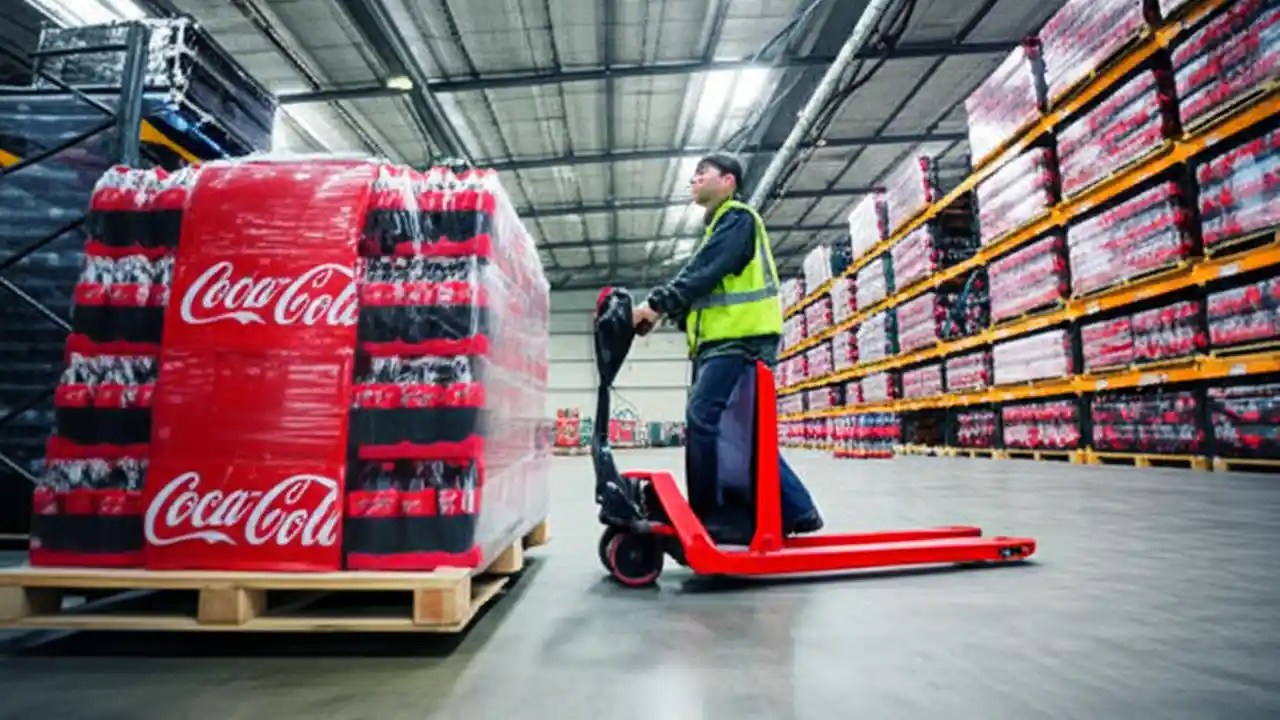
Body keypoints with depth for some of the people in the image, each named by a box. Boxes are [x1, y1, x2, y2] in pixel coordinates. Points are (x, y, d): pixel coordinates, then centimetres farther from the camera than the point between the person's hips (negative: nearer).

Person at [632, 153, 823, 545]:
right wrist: (661, 310, 5)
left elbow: (703, 272, -16)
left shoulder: (737, 217, -2)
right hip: (726, 341, 10)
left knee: (702, 420, -16)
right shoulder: (720, 225, 28)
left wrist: (656, 304, -19)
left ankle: (720, 518, -10)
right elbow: (699, 278, 20)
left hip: (741, 340, -10)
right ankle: (794, 510, 15)